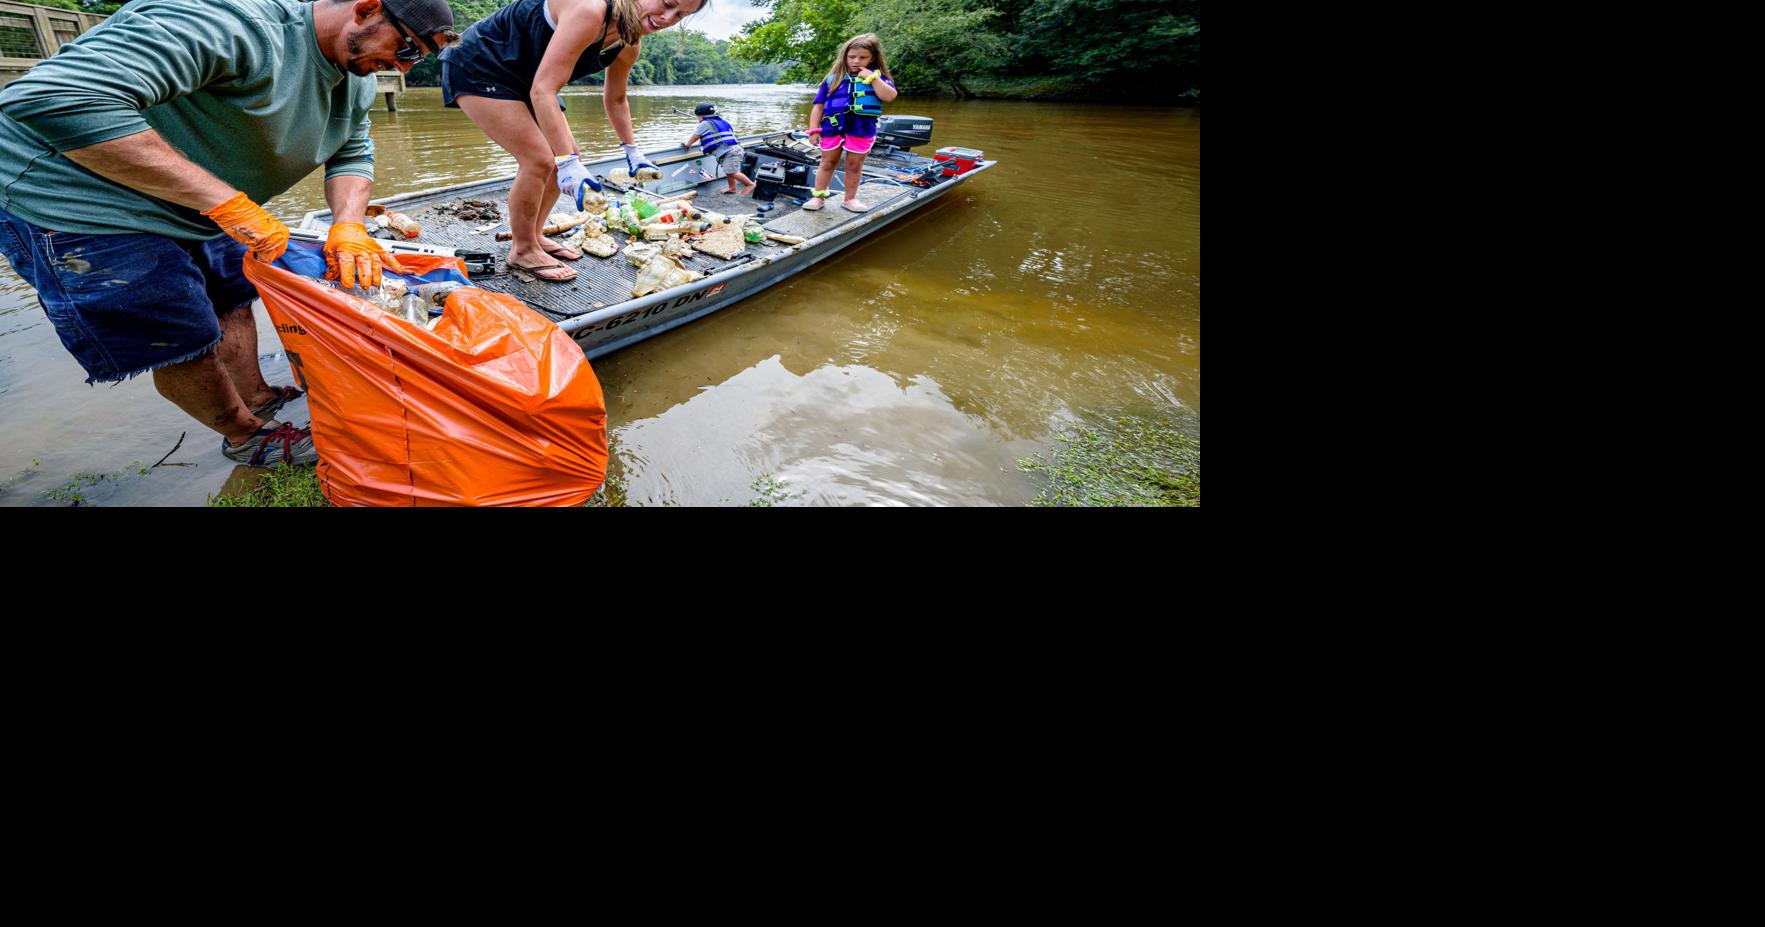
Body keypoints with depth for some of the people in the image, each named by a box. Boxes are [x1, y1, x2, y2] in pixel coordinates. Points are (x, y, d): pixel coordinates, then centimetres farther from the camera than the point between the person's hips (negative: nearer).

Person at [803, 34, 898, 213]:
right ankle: (818, 196, 18)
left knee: (854, 166, 10)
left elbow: (889, 96, -15)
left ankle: (850, 199, 23)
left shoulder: (877, 77, 2)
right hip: (832, 128, 1)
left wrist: (872, 78, -16)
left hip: (861, 130, 0)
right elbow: (819, 105, 4)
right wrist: (814, 129, -2)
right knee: (827, 163, 9)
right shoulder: (833, 78, 3)